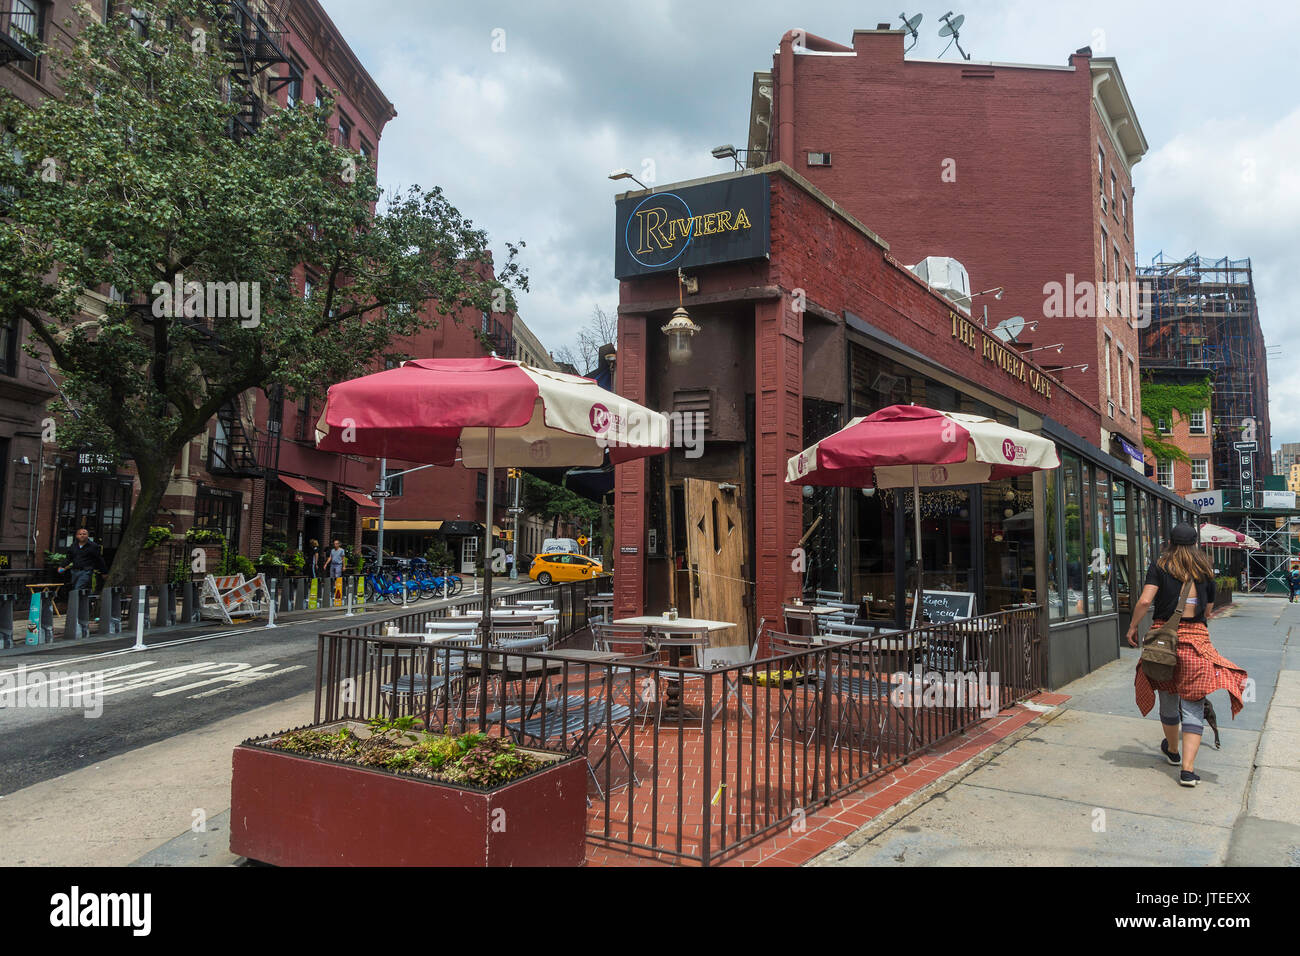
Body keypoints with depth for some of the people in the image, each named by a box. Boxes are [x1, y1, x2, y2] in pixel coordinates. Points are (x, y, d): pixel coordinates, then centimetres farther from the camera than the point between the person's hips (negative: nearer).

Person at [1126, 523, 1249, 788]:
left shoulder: (1159, 565, 0)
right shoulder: (1205, 570, 7)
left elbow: (1145, 601, -11)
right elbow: (1208, 609, 15)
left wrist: (1133, 627, 1)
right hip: (1196, 639, 0)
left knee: (1168, 697, 17)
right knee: (1192, 705, 2)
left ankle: (1173, 751, 38)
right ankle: (1187, 769, -6)